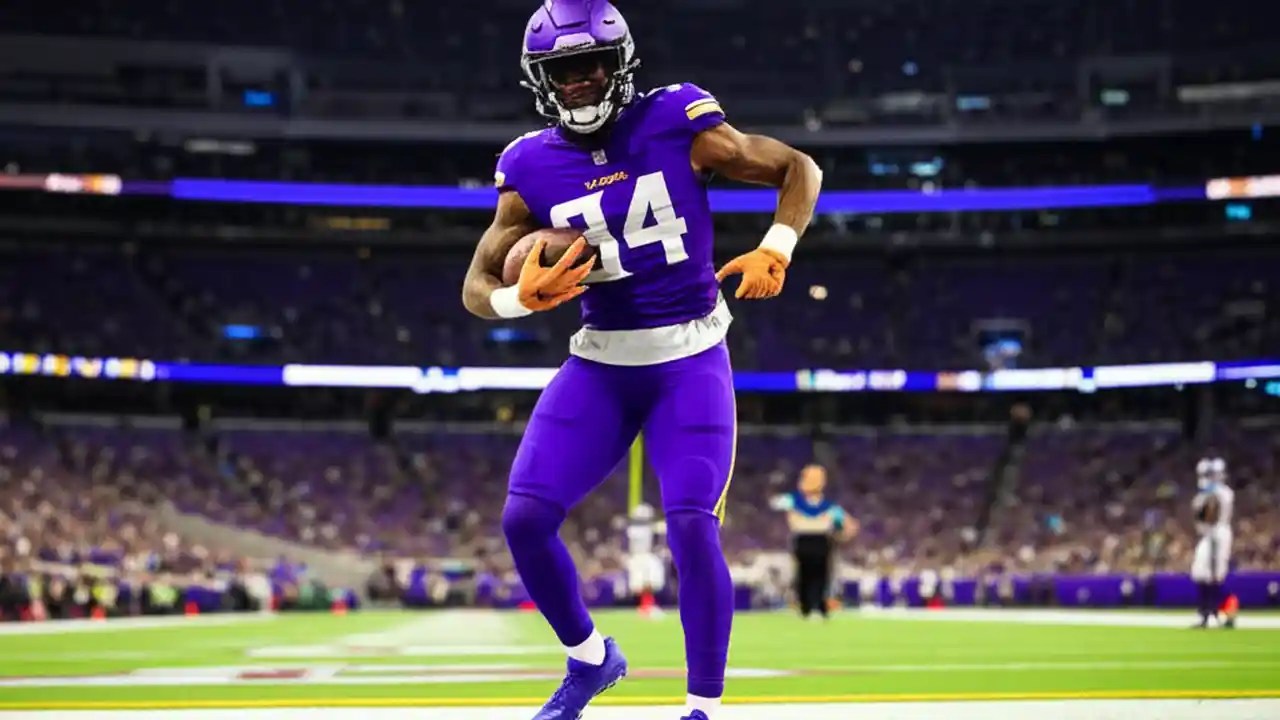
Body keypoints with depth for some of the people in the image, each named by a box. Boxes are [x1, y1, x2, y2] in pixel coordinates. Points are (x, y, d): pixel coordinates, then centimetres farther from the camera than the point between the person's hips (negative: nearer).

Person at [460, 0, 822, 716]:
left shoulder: (679, 127, -9)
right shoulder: (533, 169, -2)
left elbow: (800, 169, 0)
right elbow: (478, 285, 5)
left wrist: (776, 249, -16)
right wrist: (521, 298, -18)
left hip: (690, 360, -3)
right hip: (600, 364, 3)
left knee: (693, 528, -16)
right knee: (524, 519, -7)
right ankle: (590, 657, 19)